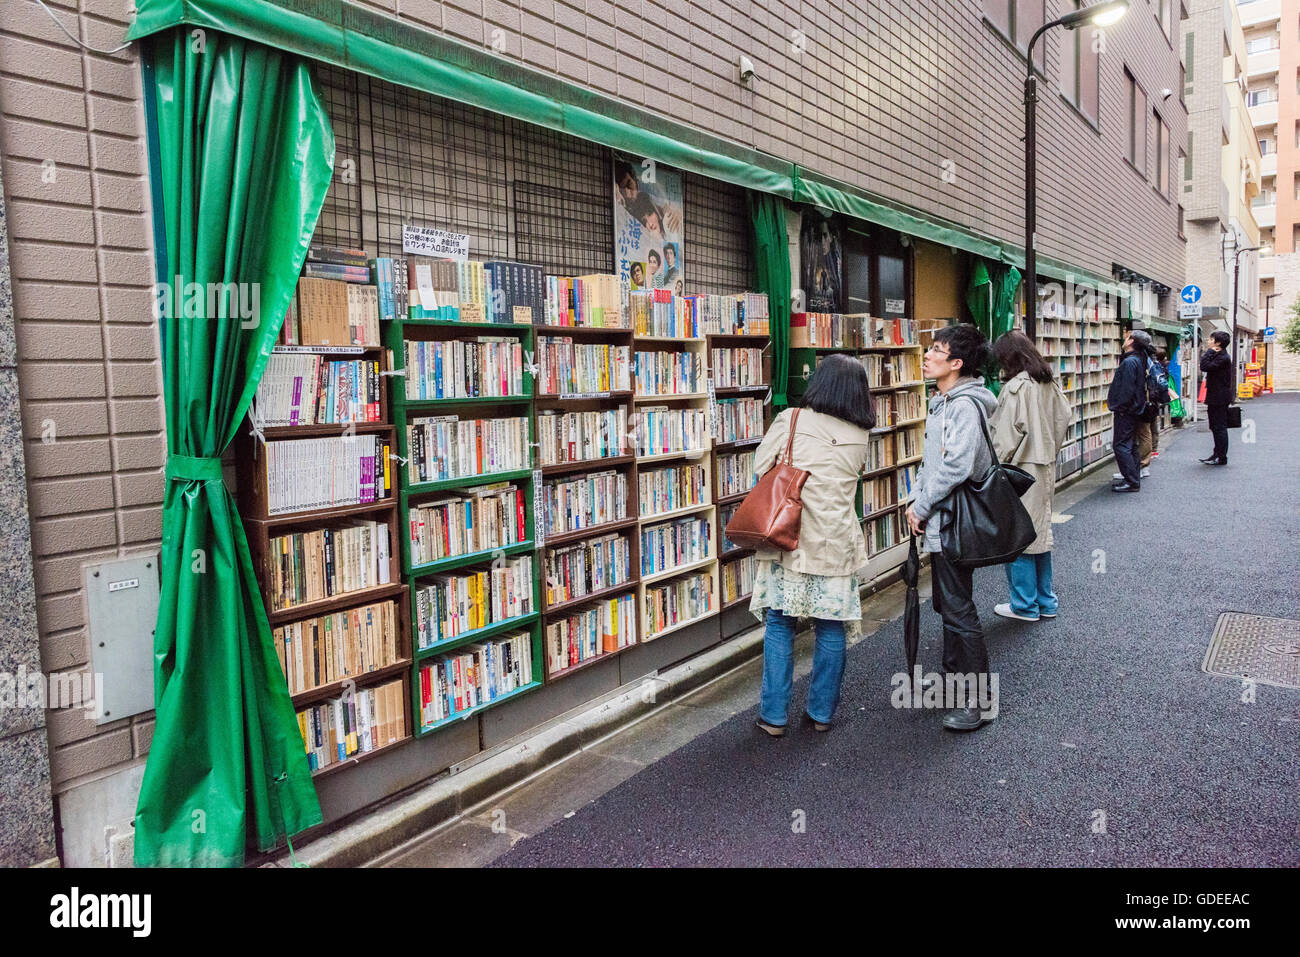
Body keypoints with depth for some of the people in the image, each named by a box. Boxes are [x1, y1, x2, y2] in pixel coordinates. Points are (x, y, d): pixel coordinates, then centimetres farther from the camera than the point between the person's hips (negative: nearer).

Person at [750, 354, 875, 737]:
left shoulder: (791, 421, -8)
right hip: (836, 545, 2)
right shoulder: (861, 435, 1)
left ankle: (773, 716, 12)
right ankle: (821, 713, 22)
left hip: (789, 539, -2)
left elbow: (760, 466, 1)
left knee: (779, 625, 8)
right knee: (831, 627, 12)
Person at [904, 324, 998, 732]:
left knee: (958, 609, -6)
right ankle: (955, 678, 34)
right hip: (939, 521, 10)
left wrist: (921, 507, -15)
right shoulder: (942, 403, 14)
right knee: (946, 604, 20)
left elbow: (956, 467, -25)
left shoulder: (965, 405, -18)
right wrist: (917, 500, 7)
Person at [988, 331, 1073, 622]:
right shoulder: (1050, 384, 7)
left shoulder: (1016, 387, -18)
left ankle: (1025, 605, 9)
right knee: (1040, 531, 16)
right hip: (1045, 467, 9)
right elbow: (1065, 417, 16)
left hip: (1021, 469, -9)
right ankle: (1045, 601, 24)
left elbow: (1005, 436, -19)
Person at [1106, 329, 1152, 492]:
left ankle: (1132, 482, -7)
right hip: (1135, 410, 10)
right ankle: (1134, 479, 22)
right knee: (1131, 445, 16)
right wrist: (1112, 397, 17)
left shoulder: (1130, 362, -19)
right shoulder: (1139, 360, 12)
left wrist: (1119, 406, -14)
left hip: (1126, 411, -10)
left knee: (1121, 445, -7)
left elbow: (1126, 389, -22)